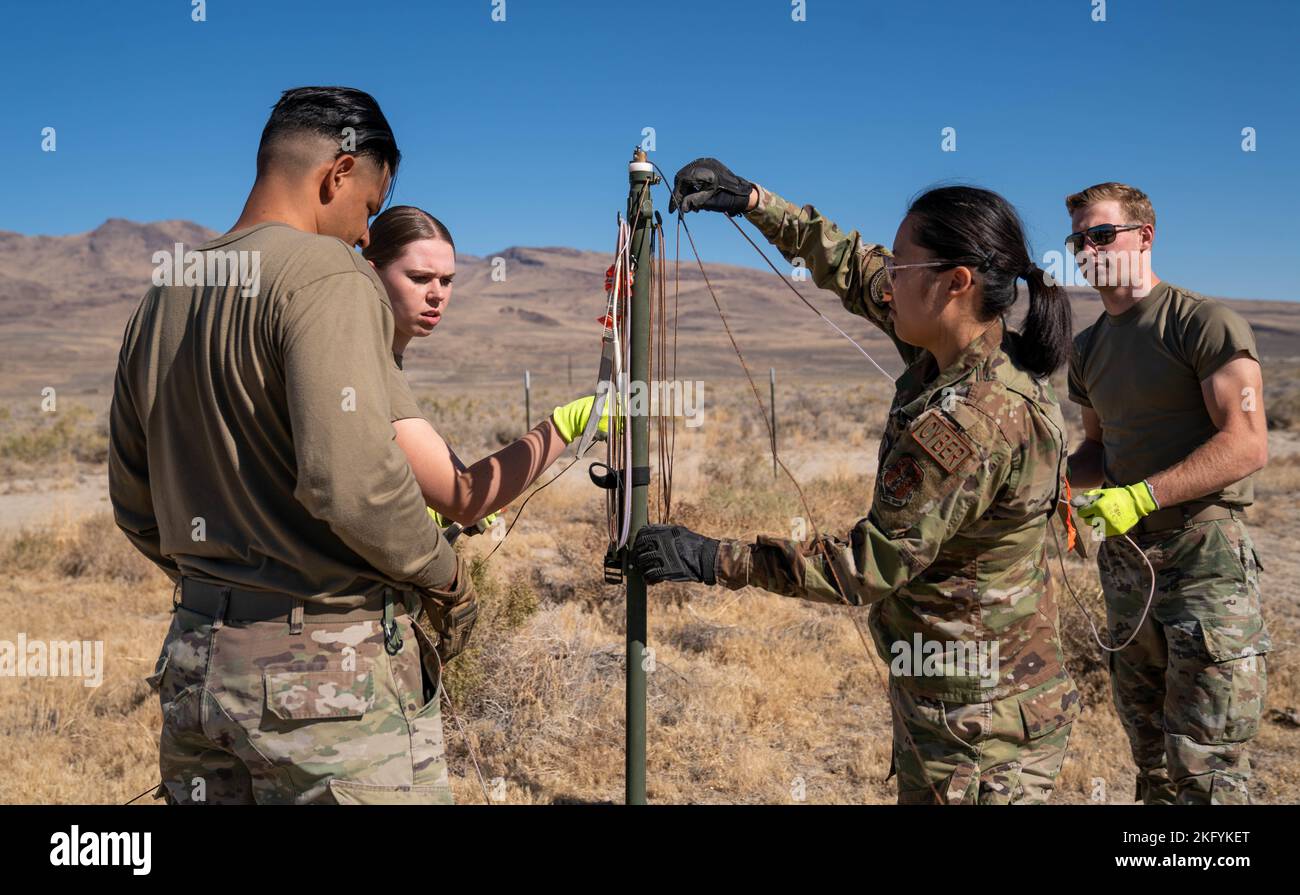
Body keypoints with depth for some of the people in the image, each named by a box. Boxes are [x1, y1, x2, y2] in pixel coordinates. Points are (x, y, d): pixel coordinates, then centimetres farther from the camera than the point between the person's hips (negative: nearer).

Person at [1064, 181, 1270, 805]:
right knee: (1149, 752, 16)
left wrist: (1141, 496, -24)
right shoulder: (1088, 348, 14)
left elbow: (1247, 445, -16)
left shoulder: (1205, 322, -8)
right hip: (1125, 559, 7)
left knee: (1204, 765, -5)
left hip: (1204, 555, -7)